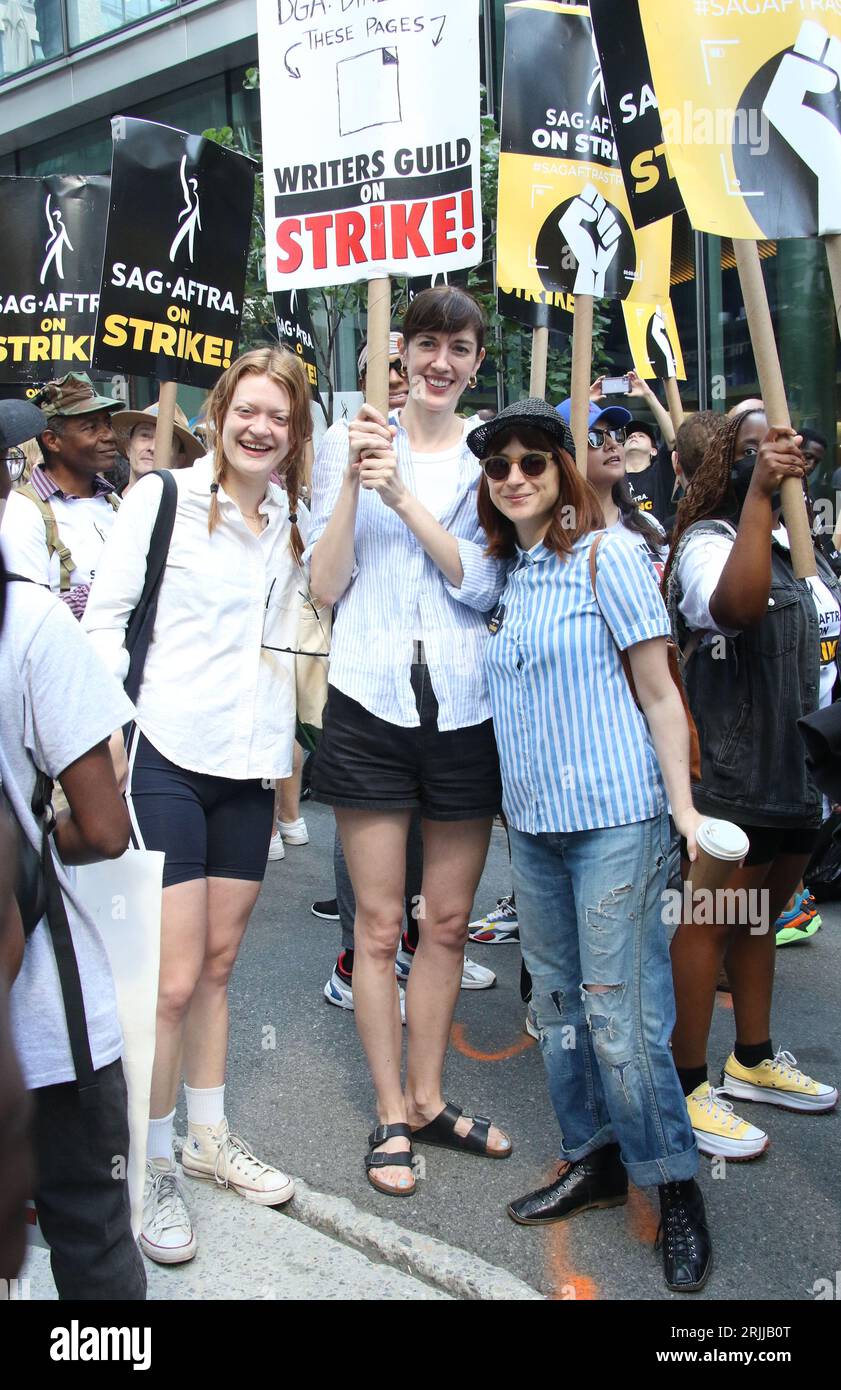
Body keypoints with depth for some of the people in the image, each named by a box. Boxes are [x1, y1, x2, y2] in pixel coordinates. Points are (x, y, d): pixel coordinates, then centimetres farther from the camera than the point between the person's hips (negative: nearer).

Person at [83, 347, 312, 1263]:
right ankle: (151, 1169, 18)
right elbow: (103, 620, -4)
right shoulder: (161, 499, -2)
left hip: (247, 766, 5)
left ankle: (209, 1138, 32)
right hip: (164, 756, -5)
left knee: (217, 963, 15)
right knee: (174, 979, -3)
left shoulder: (293, 524, 13)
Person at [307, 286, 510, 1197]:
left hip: (463, 708, 2)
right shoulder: (348, 442, 5)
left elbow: (482, 583, -6)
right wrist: (353, 483, -12)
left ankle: (428, 1099, 30)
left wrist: (403, 493, -15)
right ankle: (390, 1114, 22)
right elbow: (326, 586, -1)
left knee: (447, 922, 12)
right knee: (379, 924, 5)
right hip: (372, 702, -1)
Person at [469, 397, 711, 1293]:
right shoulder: (503, 574, 11)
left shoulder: (606, 556, -6)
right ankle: (594, 1160, 31)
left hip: (613, 817, -6)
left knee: (618, 1009, -3)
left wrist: (684, 806, -11)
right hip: (530, 820, 7)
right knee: (555, 1000, 14)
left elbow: (658, 693, -6)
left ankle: (675, 1188, 16)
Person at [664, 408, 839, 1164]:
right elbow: (736, 604, -33)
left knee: (762, 915, 18)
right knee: (711, 922, -1)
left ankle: (753, 1060, 33)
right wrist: (761, 495, -33)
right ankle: (688, 1086, 10)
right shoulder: (709, 541, -9)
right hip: (732, 774, -8)